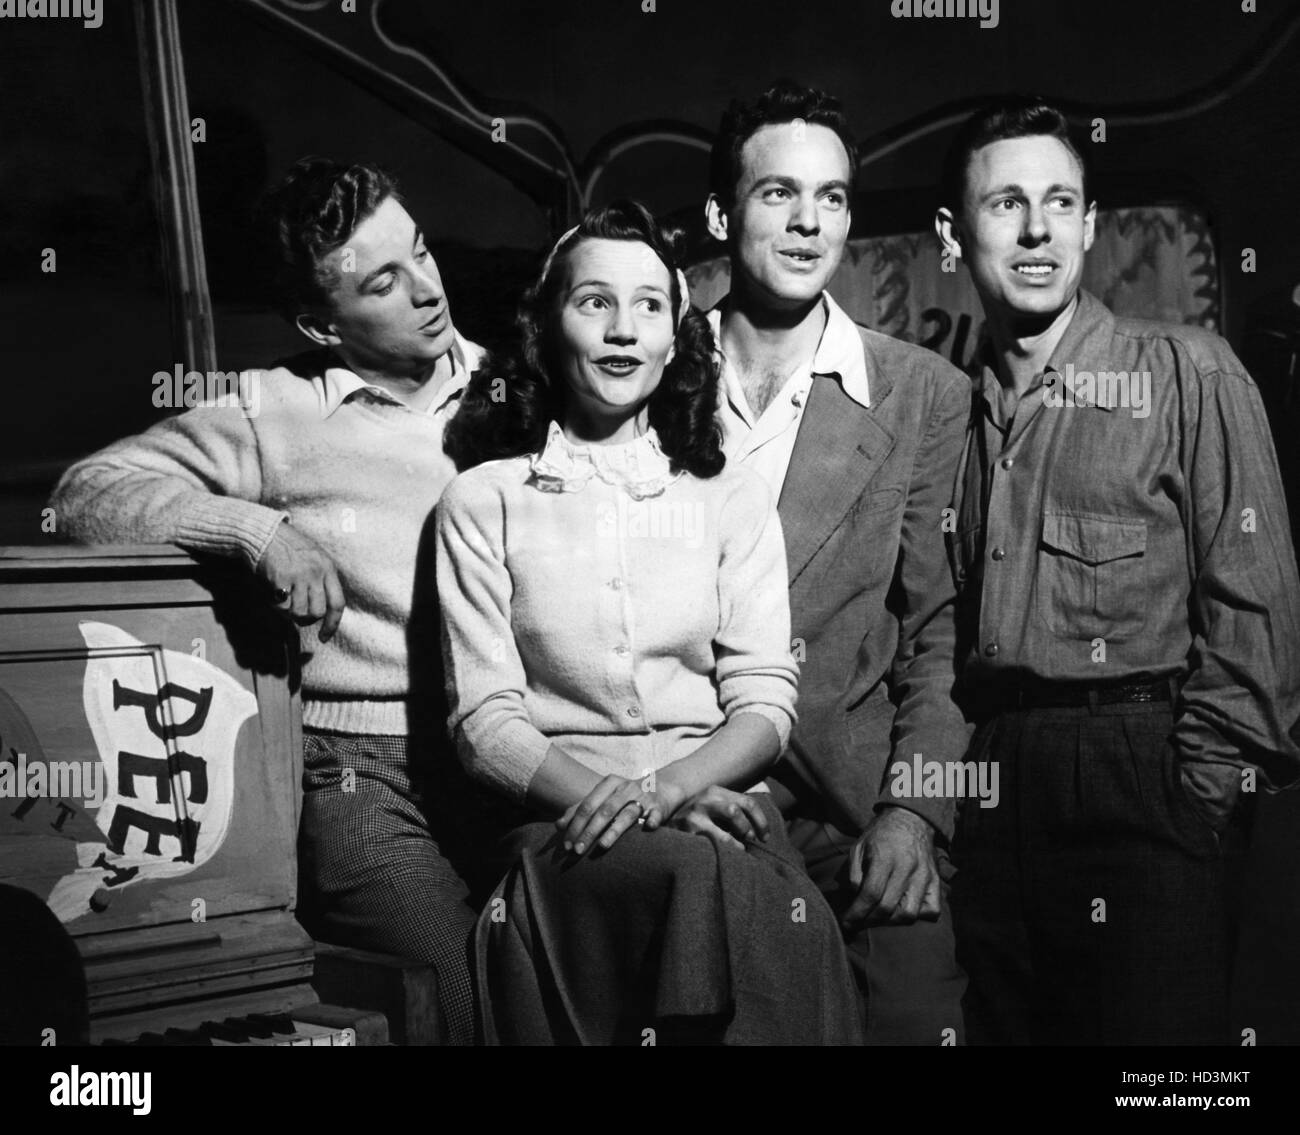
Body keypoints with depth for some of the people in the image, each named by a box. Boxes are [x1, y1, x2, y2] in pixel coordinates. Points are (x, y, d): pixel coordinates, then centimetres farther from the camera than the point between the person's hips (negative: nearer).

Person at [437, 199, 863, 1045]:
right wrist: (606, 795, -16)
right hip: (563, 820, -2)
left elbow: (765, 702, 6)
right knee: (708, 880, -35)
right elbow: (486, 721, 1)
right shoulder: (484, 502, 10)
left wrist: (667, 787, -14)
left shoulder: (731, 499, 16)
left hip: (716, 801, 2)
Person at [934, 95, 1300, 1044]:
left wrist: (1204, 781, -11)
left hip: (1140, 774, -4)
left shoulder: (1188, 373, 0)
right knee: (1001, 1026, 10)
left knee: (1156, 1023, -2)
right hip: (990, 780, 4)